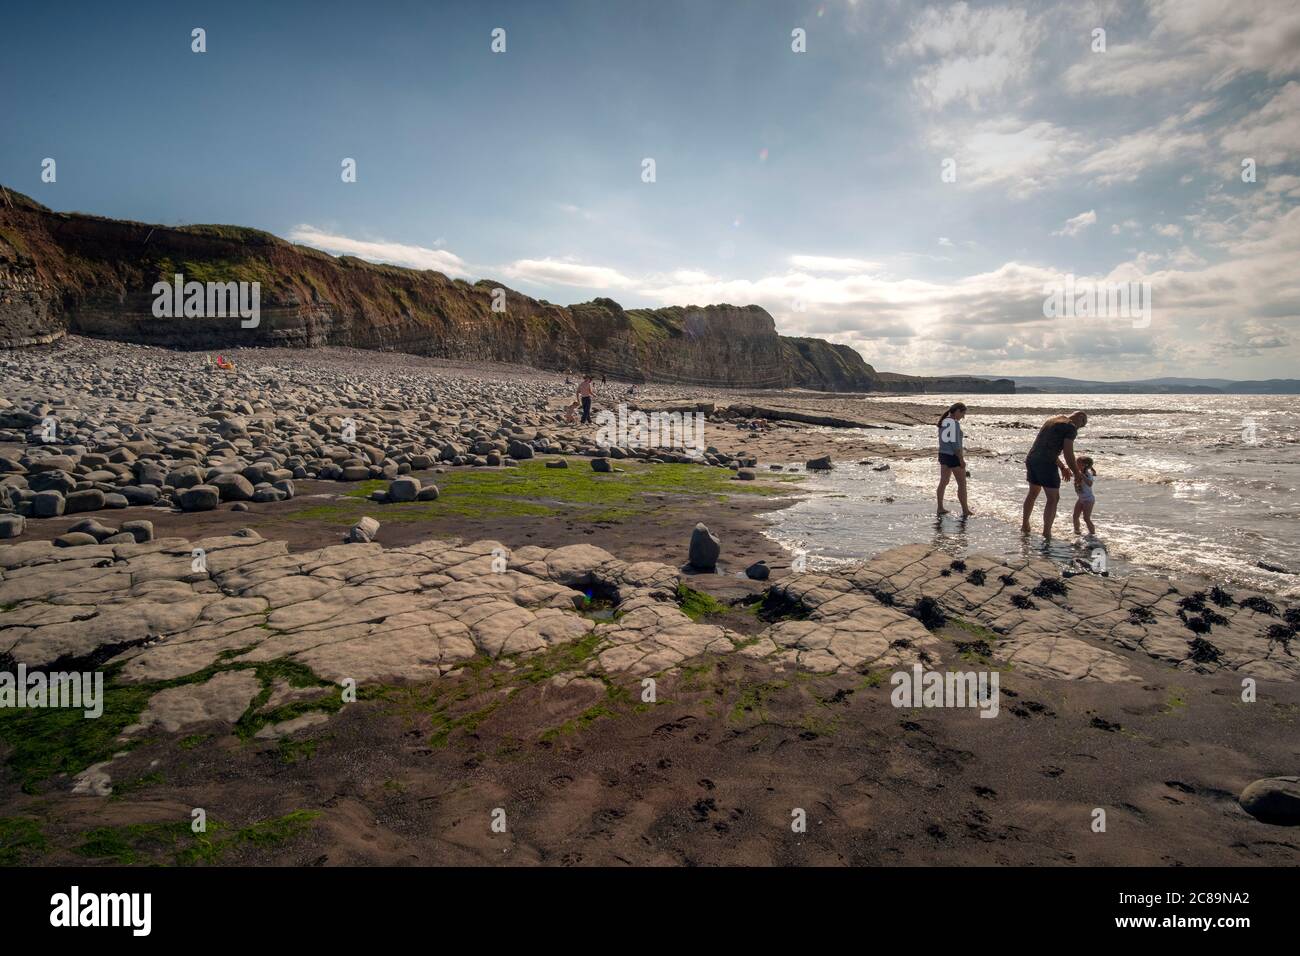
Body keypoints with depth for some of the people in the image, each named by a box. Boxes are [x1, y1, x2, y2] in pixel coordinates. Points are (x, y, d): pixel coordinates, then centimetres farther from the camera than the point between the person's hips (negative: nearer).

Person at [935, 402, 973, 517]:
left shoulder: (943, 421, 7)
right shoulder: (955, 423, -20)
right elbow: (955, 443, -23)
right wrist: (961, 460, -18)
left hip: (943, 455, 8)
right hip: (954, 457, -8)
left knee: (943, 482, 14)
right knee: (962, 484, 3)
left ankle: (940, 508, 18)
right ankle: (965, 510, 10)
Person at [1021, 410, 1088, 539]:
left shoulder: (1052, 419, 21)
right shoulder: (1071, 427, -5)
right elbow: (1068, 454, -12)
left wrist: (1062, 467, 27)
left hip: (1031, 458, 8)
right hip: (1046, 464, -8)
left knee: (1033, 493, 25)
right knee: (1053, 499, 1)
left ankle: (1025, 526, 35)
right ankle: (1046, 534, -2)